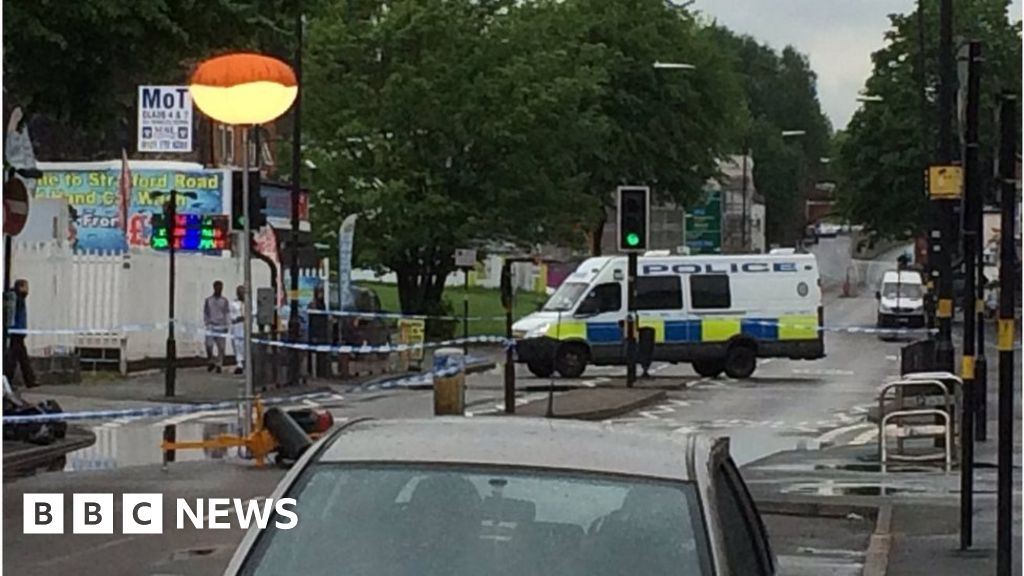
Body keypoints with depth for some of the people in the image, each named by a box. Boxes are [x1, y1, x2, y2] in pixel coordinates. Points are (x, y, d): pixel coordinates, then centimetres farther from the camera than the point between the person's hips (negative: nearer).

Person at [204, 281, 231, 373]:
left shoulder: (225, 301, 9)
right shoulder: (208, 300, 9)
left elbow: (228, 314, 6)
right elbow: (205, 313, 12)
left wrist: (227, 326, -2)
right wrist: (206, 324, 4)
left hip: (221, 327, 0)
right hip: (211, 326, 0)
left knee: (221, 347, -3)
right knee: (209, 345, -13)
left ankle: (219, 365, 5)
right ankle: (212, 361, 8)